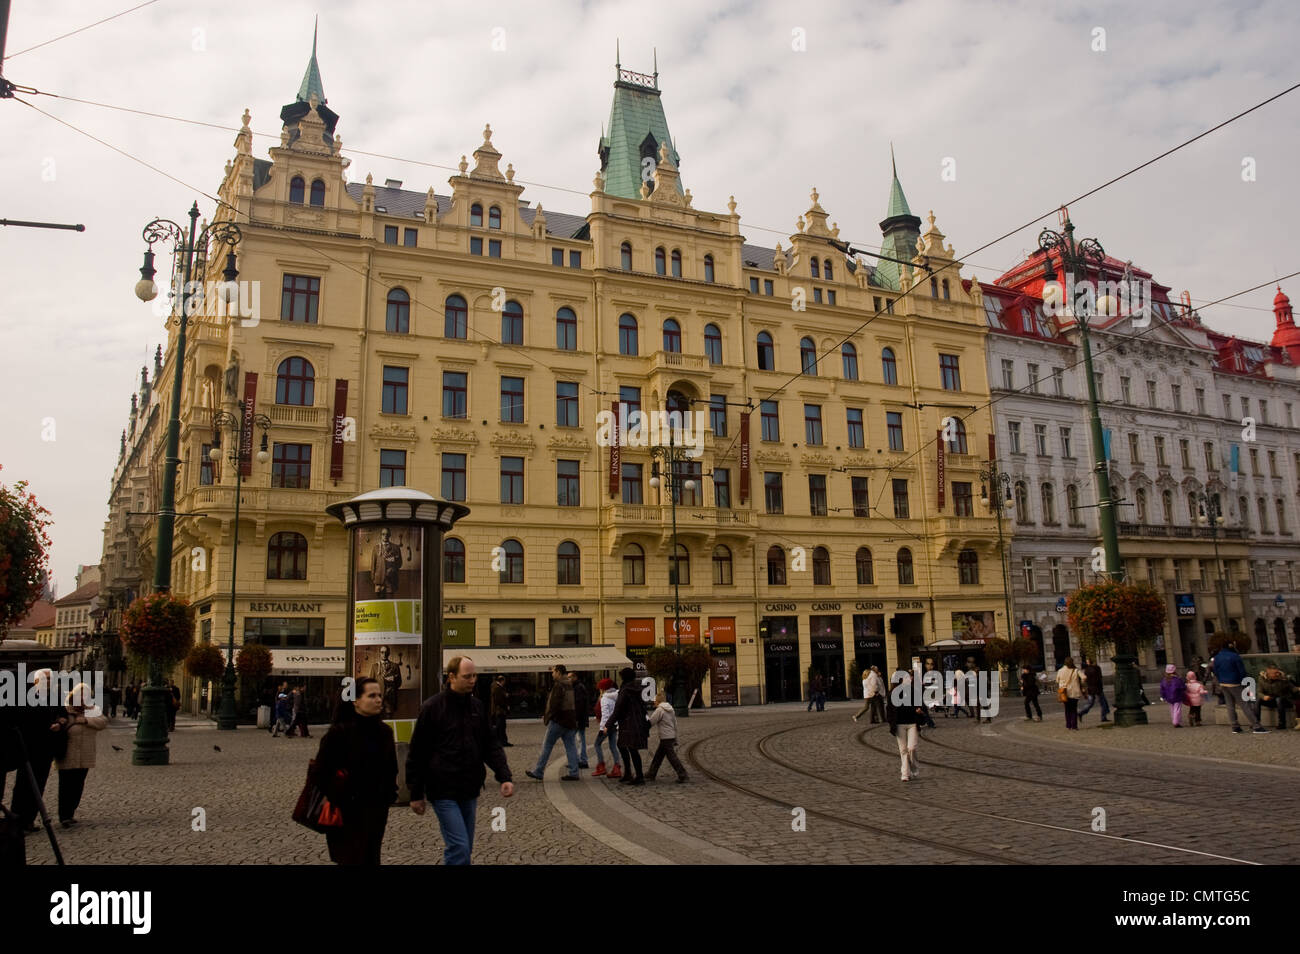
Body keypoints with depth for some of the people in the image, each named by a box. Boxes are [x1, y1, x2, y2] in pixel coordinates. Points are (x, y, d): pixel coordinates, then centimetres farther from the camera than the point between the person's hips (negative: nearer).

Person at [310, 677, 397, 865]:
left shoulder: (384, 731, 5)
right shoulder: (339, 732, -12)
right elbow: (320, 771, -11)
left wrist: (389, 796, 10)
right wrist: (332, 804, -10)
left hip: (376, 811, 5)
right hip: (347, 813, -5)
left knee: (371, 858, 9)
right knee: (352, 859, -1)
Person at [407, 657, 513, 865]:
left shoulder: (477, 706, 7)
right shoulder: (432, 707, -9)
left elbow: (490, 745, 9)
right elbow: (417, 754, -5)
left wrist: (505, 776, -4)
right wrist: (416, 794, -4)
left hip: (470, 791, 6)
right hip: (444, 792, -6)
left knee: (465, 848, 13)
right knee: (459, 848, -13)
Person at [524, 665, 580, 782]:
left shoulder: (558, 686, -14)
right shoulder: (570, 685, 12)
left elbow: (554, 704, -21)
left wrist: (546, 716, -8)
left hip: (558, 721, -8)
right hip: (570, 720, 8)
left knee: (547, 746, 3)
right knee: (571, 746, 8)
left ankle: (537, 772, 10)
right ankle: (573, 773, 6)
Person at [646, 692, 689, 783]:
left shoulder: (659, 710, -13)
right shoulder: (671, 709, 13)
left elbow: (651, 723, -12)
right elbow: (675, 725, 16)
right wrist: (675, 739, 21)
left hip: (665, 738, -9)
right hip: (672, 736, 9)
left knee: (672, 757, -6)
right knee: (658, 756, 15)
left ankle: (683, 775, -8)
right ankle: (651, 774, 22)